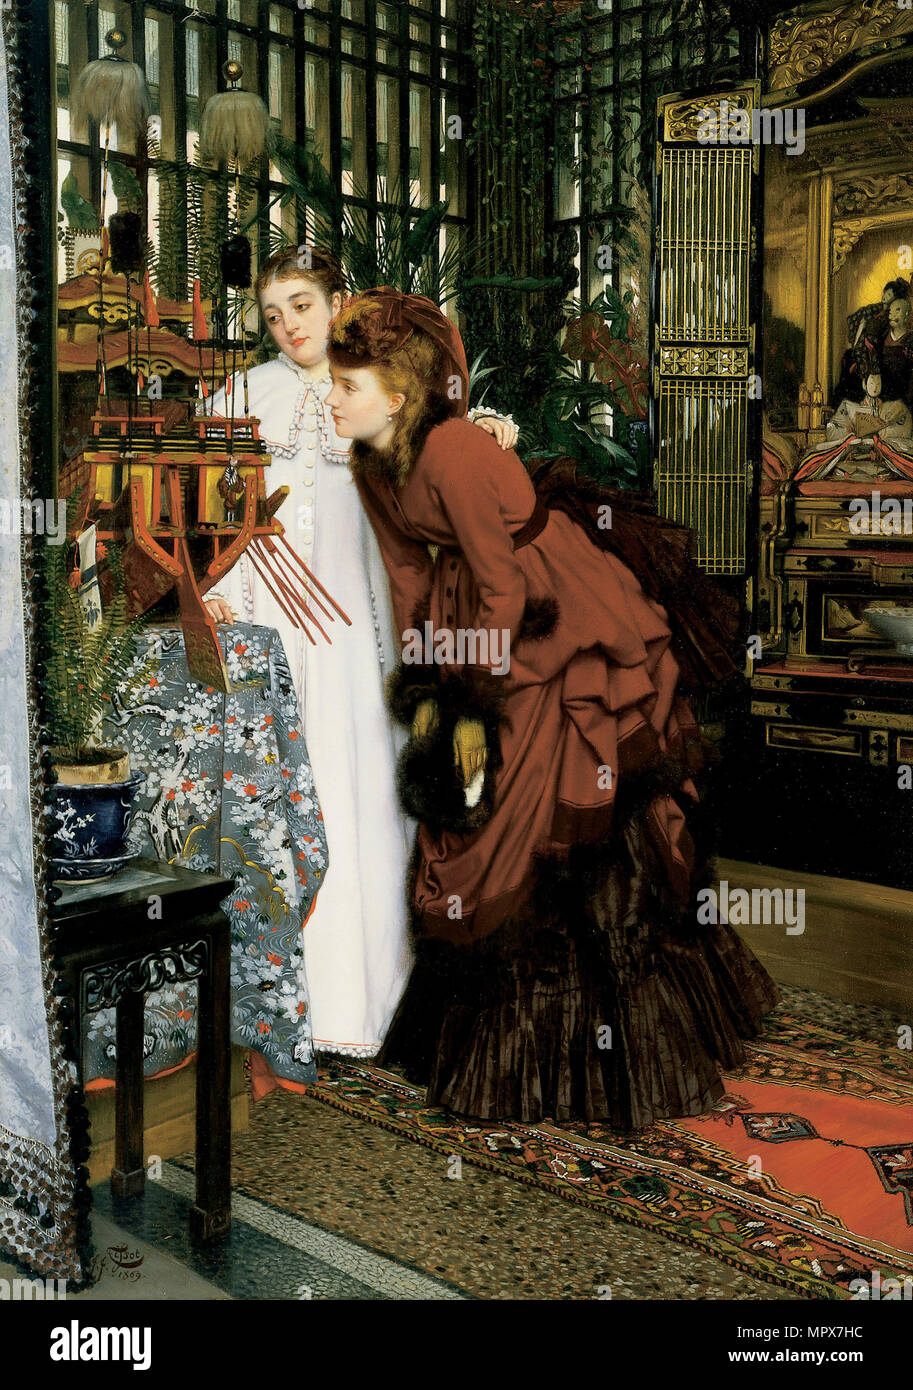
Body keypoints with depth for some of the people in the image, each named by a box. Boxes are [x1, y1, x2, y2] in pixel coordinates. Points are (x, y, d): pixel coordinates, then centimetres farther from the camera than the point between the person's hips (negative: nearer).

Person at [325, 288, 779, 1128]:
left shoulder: (449, 453, -26)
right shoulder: (372, 466, 0)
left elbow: (503, 589, -22)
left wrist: (475, 710, -17)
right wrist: (426, 695, 8)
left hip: (566, 635, -9)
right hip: (495, 633, 9)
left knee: (565, 838, -3)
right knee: (468, 816, 14)